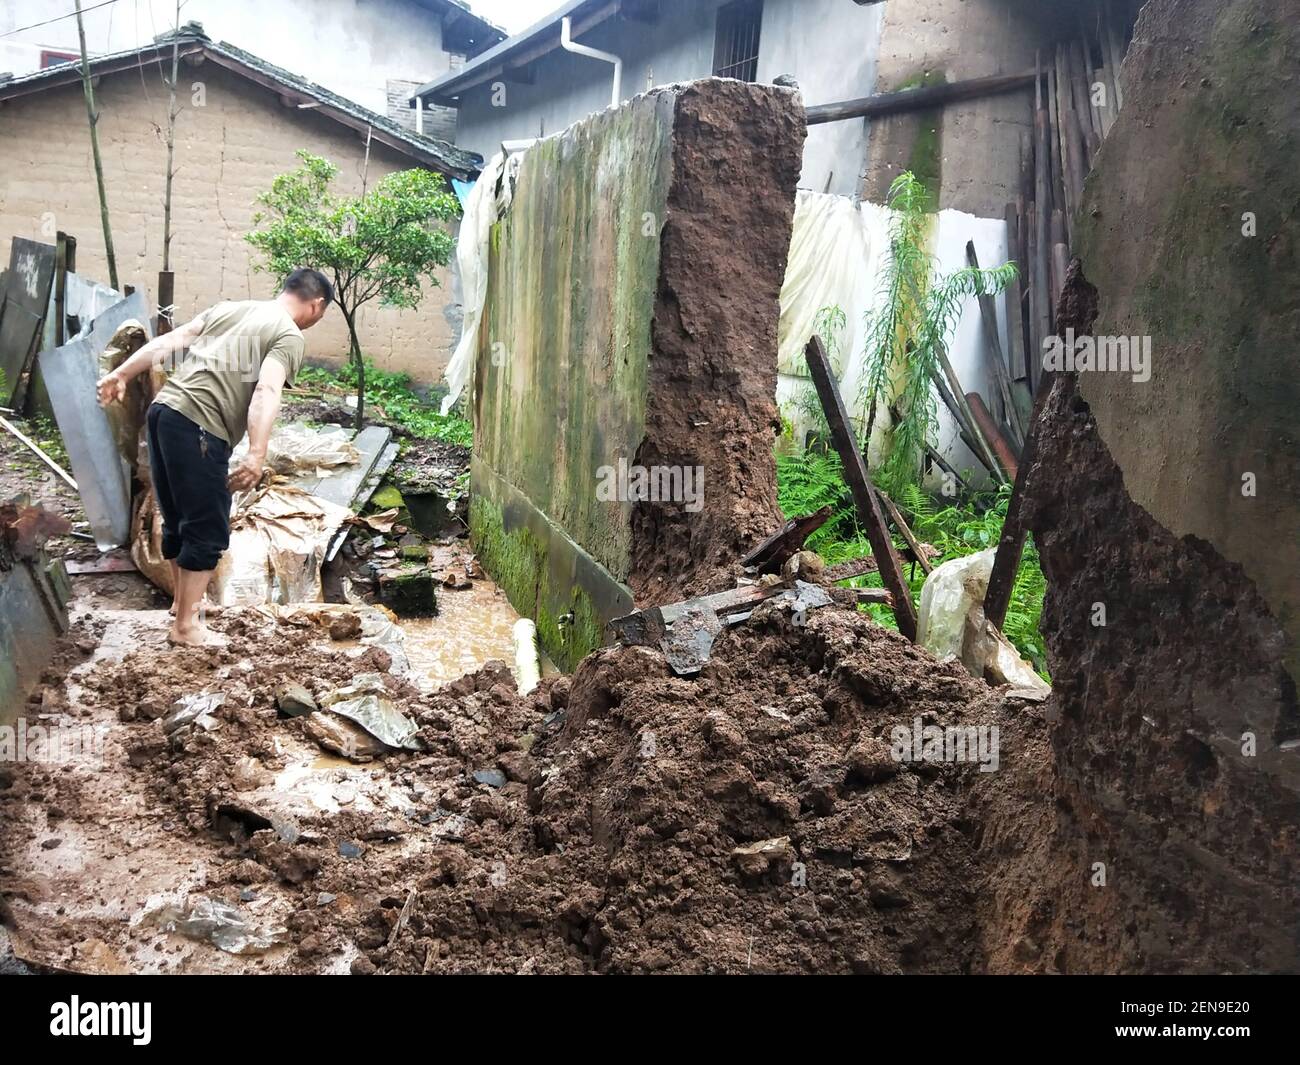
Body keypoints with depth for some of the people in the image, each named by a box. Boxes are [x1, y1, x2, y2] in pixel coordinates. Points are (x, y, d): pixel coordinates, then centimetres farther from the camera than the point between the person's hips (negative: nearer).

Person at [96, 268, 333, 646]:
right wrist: (257, 455, -27)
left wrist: (121, 374, 14)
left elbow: (169, 341, 15)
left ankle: (183, 601, 37)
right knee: (208, 531, 2)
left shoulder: (231, 308, 21)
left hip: (163, 408, 8)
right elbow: (266, 392, -18)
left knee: (178, 521, 22)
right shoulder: (290, 336, -1)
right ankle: (185, 626, 6)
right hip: (199, 427, -8)